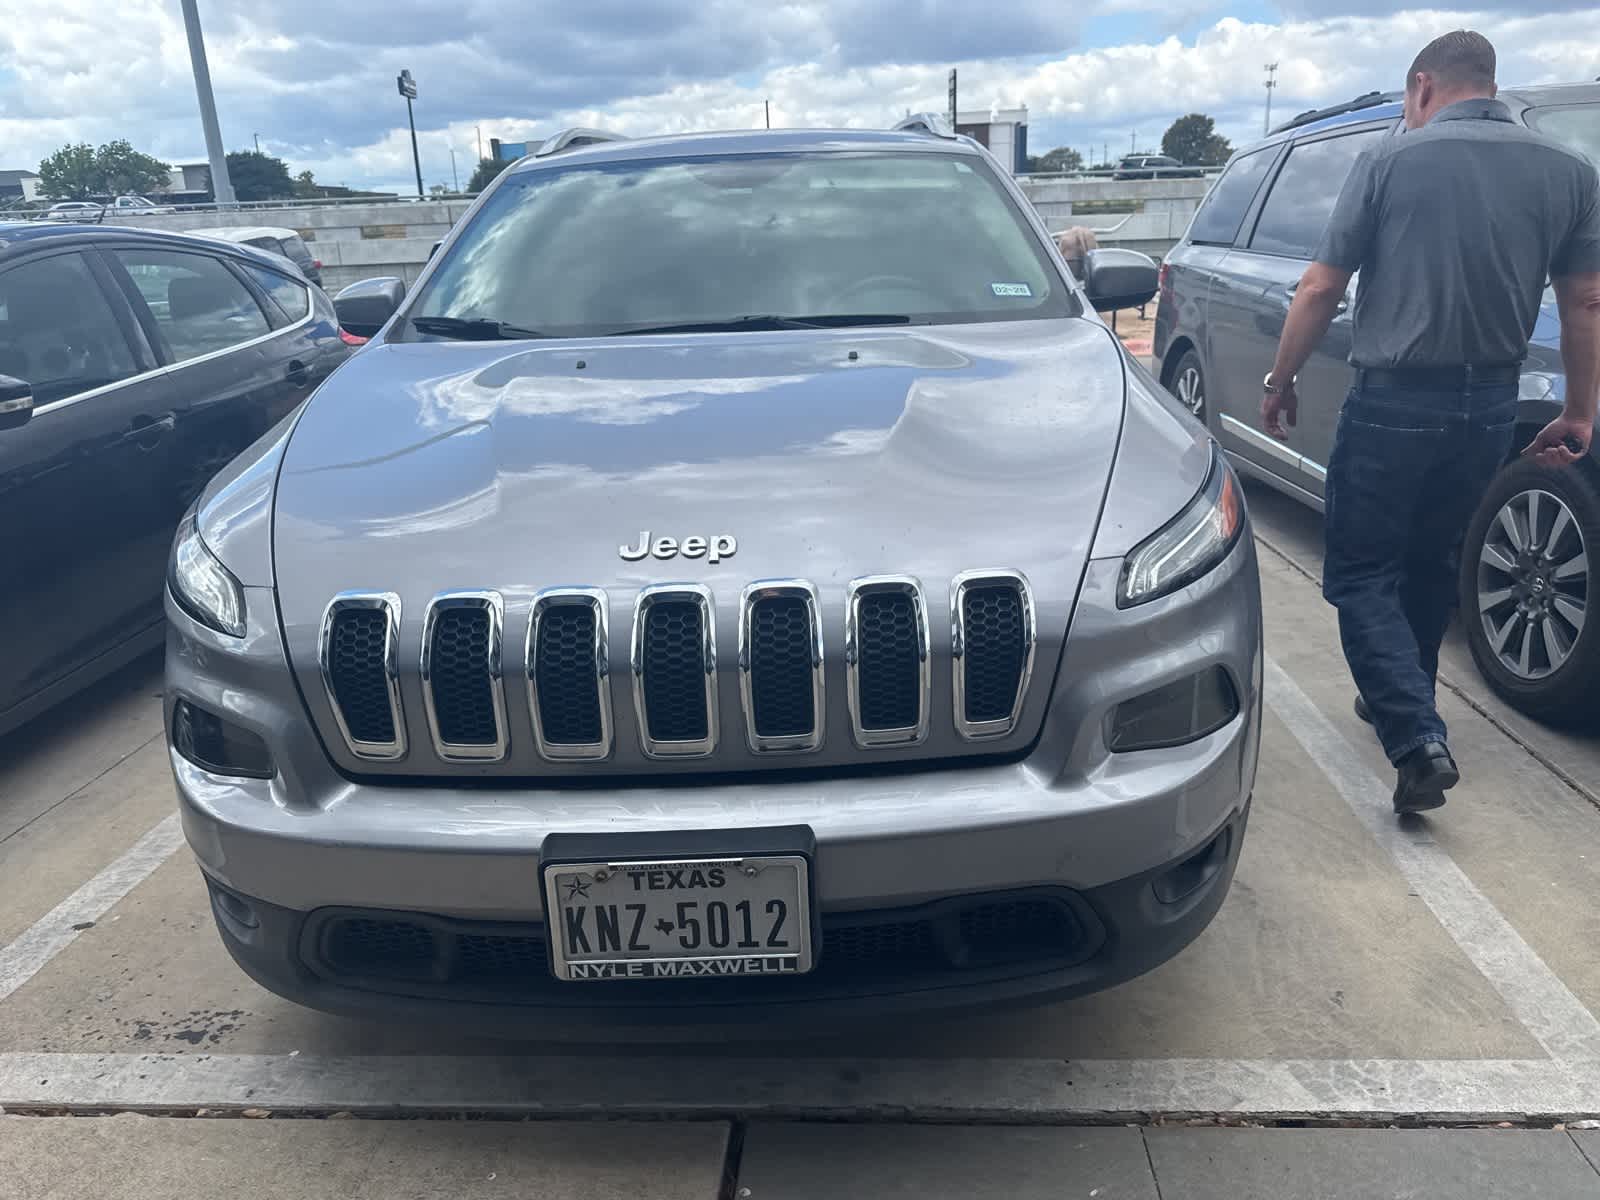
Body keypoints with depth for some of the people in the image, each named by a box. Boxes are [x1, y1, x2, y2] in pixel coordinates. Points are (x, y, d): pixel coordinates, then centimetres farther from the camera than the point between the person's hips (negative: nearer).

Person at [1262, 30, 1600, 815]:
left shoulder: (1390, 161, -5)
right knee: (1430, 567, 23)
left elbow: (1320, 291, -6)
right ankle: (1398, 703, 38)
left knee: (1360, 577, 4)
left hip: (1393, 401, -4)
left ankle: (1419, 739, -12)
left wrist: (1279, 382, 6)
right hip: (1490, 405, 5)